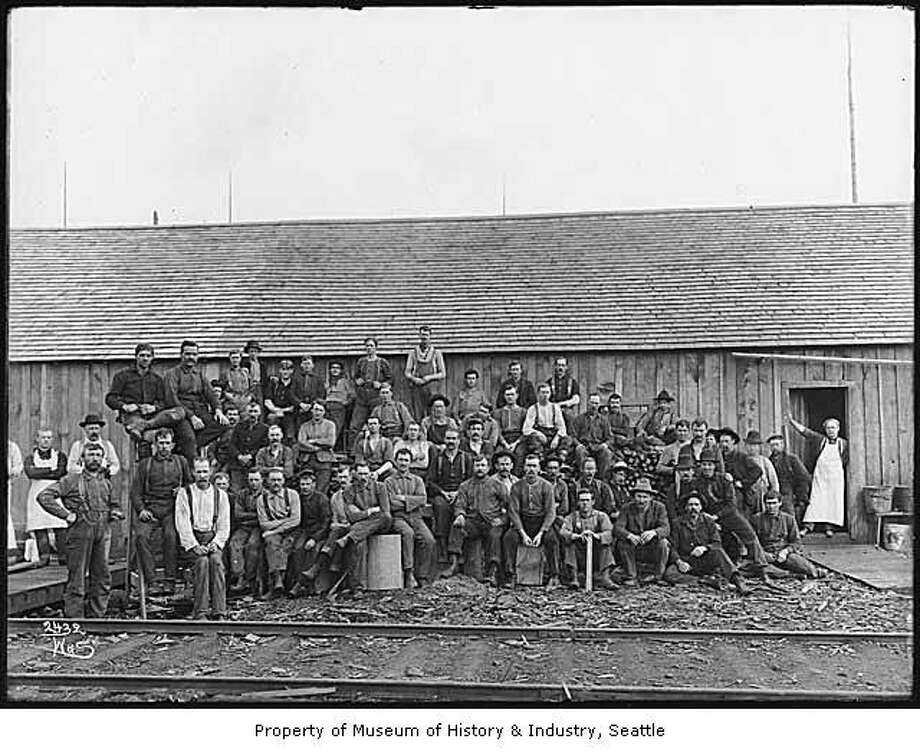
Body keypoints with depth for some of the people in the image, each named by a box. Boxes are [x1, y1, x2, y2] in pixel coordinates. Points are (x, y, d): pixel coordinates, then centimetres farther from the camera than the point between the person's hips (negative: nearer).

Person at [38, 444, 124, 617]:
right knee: (77, 579, -2)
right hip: (80, 531, -5)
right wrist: (66, 514, -11)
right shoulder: (72, 480, 0)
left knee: (103, 579, 8)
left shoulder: (106, 482, 17)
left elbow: (113, 504, 31)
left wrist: (115, 512, 8)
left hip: (103, 532, 5)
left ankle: (96, 618, 18)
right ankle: (74, 619, 4)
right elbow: (44, 496, -7)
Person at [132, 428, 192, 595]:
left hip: (171, 508, -1)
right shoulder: (145, 464, 16)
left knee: (171, 535, -29)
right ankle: (151, 581, -23)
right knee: (141, 536, -26)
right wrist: (141, 509, -5)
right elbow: (135, 491, 11)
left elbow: (191, 482, 24)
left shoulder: (180, 461, 19)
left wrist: (182, 490, 1)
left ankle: (170, 580, -25)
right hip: (149, 507, 1)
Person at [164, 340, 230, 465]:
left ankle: (181, 447, -25)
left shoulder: (199, 373, 24)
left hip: (200, 413, 5)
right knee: (188, 436, -33)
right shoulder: (172, 374, 5)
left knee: (223, 424, -22)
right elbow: (172, 399, -7)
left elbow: (210, 393, 14)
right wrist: (191, 416, -18)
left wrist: (218, 409, -8)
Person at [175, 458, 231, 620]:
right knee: (202, 561, -31)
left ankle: (219, 612, -31)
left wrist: (216, 543, -10)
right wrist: (194, 545, -15)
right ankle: (200, 612, -29)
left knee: (216, 561, -29)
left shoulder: (220, 495, 12)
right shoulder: (184, 493, 6)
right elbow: (182, 523, -4)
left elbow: (224, 525, 8)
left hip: (213, 540, 1)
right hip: (191, 540, -1)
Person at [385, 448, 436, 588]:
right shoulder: (389, 481, 10)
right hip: (398, 518, -3)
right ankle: (409, 573, -32)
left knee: (429, 540, -24)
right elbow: (391, 504, -4)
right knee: (408, 533, -35)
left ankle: (422, 576, -17)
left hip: (416, 517, 3)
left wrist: (403, 498, -6)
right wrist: (411, 502, -2)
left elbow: (423, 499, 1)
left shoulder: (417, 480, 18)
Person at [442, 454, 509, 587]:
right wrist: (460, 515, -13)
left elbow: (508, 502, 9)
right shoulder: (465, 486, 19)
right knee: (456, 527, -27)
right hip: (472, 521, 2)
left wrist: (501, 517, -7)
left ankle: (493, 571, -37)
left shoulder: (496, 485, 14)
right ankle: (454, 563, -29)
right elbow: (459, 504, 9)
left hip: (491, 522, -2)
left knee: (494, 535, -33)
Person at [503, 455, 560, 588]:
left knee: (552, 539, -31)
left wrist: (540, 533, -17)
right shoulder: (517, 487, 3)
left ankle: (554, 577, -19)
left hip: (542, 522, -1)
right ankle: (512, 576, -19)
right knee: (508, 537, -28)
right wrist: (523, 533, -16)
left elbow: (550, 512, -4)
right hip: (522, 523, 1)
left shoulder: (546, 486, 1)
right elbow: (513, 511, -3)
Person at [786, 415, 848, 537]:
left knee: (833, 502, 1)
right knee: (815, 501, -4)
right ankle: (808, 525, -4)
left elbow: (847, 462, 10)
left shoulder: (843, 443, 6)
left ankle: (829, 527, 8)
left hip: (836, 478, 1)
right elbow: (803, 430, -1)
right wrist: (792, 421, -11)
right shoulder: (819, 439, 5)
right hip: (819, 477, 0)